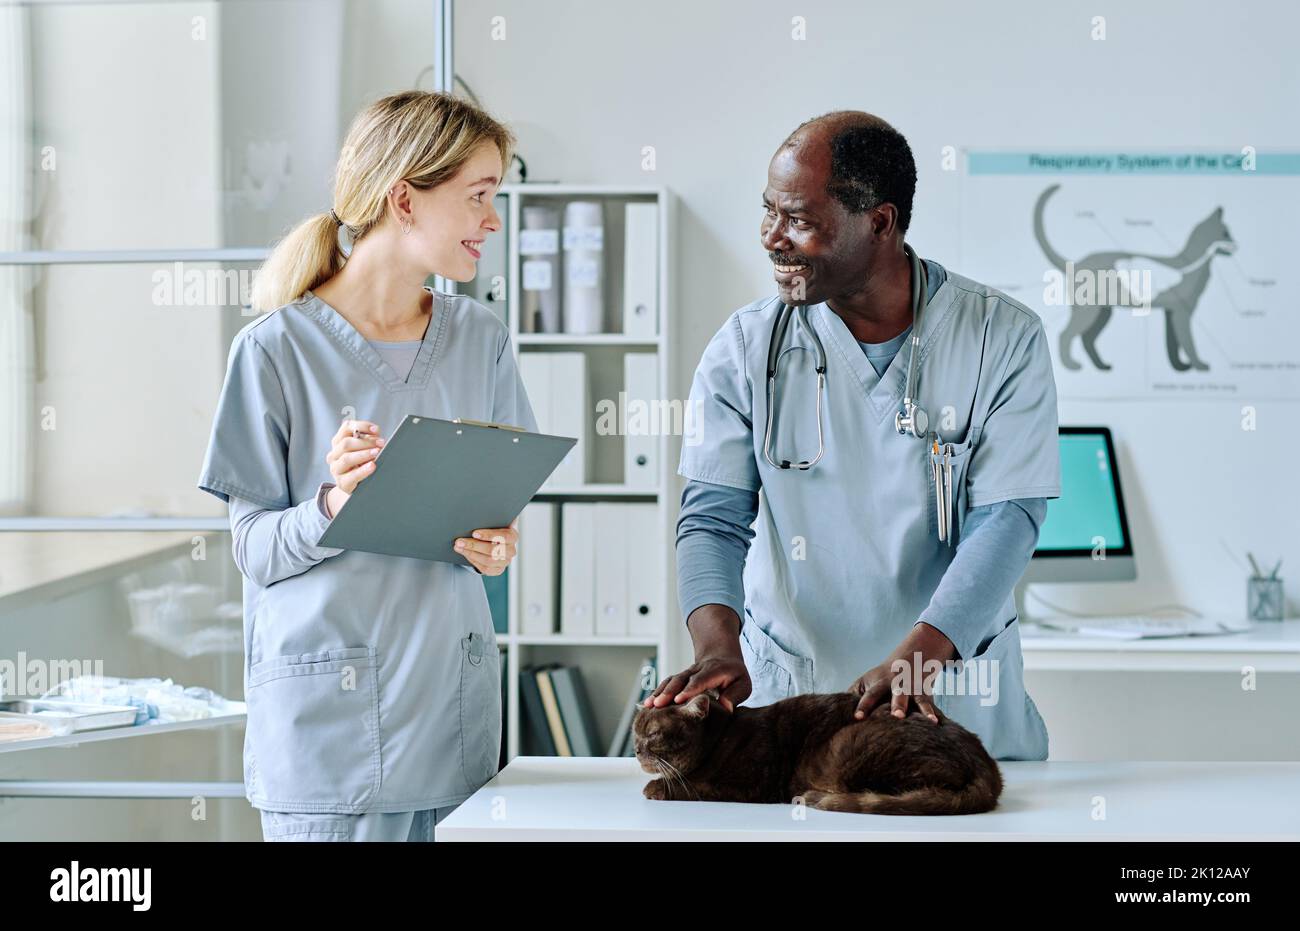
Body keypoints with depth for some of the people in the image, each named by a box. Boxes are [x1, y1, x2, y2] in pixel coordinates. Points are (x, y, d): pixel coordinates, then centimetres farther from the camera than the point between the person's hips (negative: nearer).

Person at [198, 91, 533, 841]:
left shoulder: (480, 339, 8)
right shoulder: (278, 348, -7)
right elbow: (255, 547, -6)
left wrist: (497, 546, -8)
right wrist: (334, 509, -25)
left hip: (455, 695, 5)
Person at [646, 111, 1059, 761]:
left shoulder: (1003, 339, -5)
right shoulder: (745, 347, 0)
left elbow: (1005, 520, -12)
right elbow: (714, 518, -4)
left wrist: (912, 661, -26)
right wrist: (720, 649, -24)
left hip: (958, 695, -1)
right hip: (786, 695, 1)